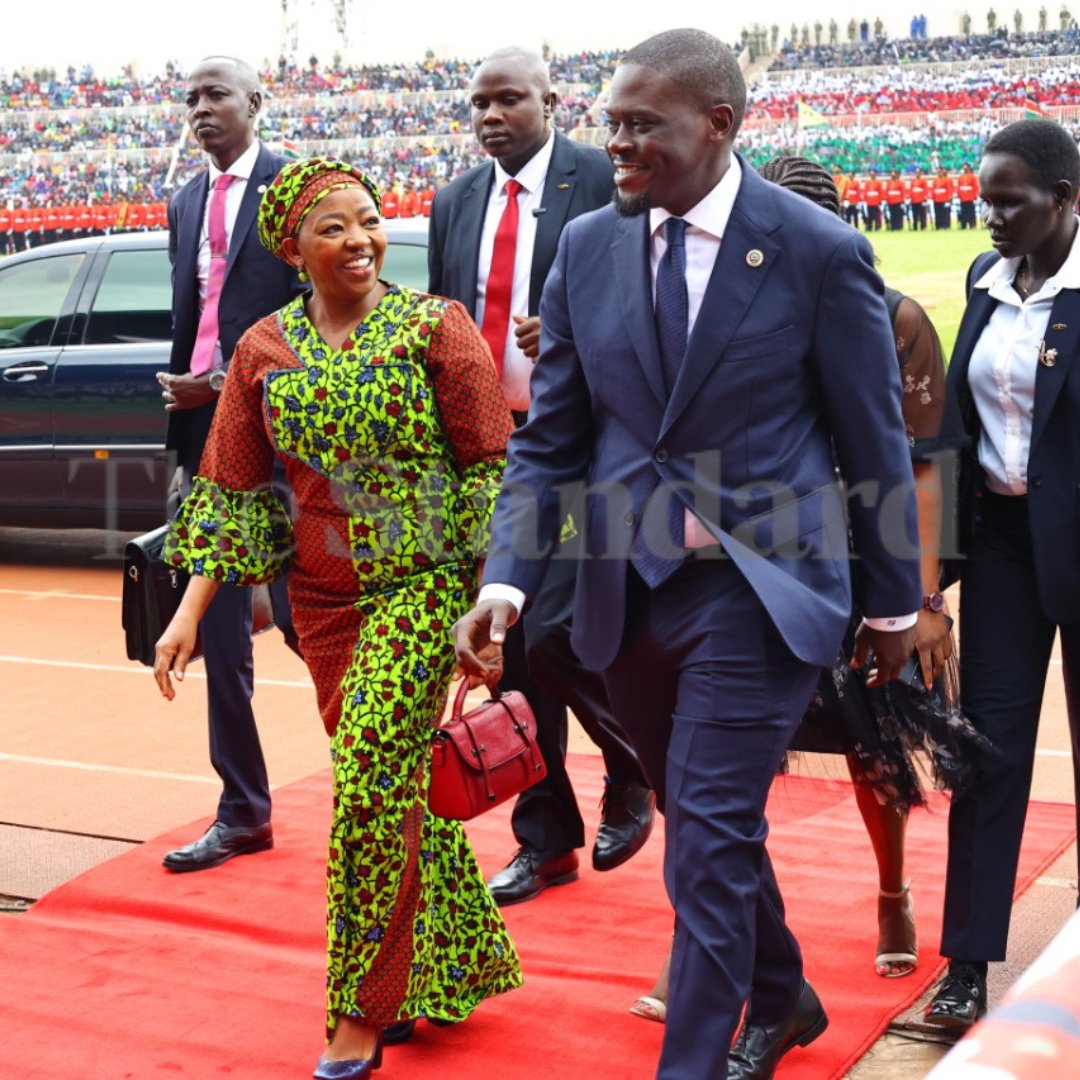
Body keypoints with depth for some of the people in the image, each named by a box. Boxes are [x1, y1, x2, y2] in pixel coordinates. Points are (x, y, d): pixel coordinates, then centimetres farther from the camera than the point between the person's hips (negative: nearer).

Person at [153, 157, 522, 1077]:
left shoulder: (435, 327, -6)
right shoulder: (265, 352, 4)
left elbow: (491, 471, -6)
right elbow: (233, 491, 6)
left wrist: (493, 600, -11)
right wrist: (190, 612, 0)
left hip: (426, 586, -4)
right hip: (323, 598, 4)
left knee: (373, 781, -10)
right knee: (399, 779, 13)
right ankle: (465, 959, 31)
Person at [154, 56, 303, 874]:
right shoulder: (186, 203, 17)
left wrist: (234, 385, -14)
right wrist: (180, 417, 13)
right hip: (205, 439, 7)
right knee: (220, 636, 9)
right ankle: (242, 813, 18)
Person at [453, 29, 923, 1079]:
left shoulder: (819, 252, -10)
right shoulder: (587, 246, 1)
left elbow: (873, 440, -2)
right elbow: (551, 436, 4)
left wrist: (893, 600, 4)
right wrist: (506, 581, -7)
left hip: (758, 589, -5)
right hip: (627, 591, 5)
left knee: (709, 834, -7)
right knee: (706, 822, 19)